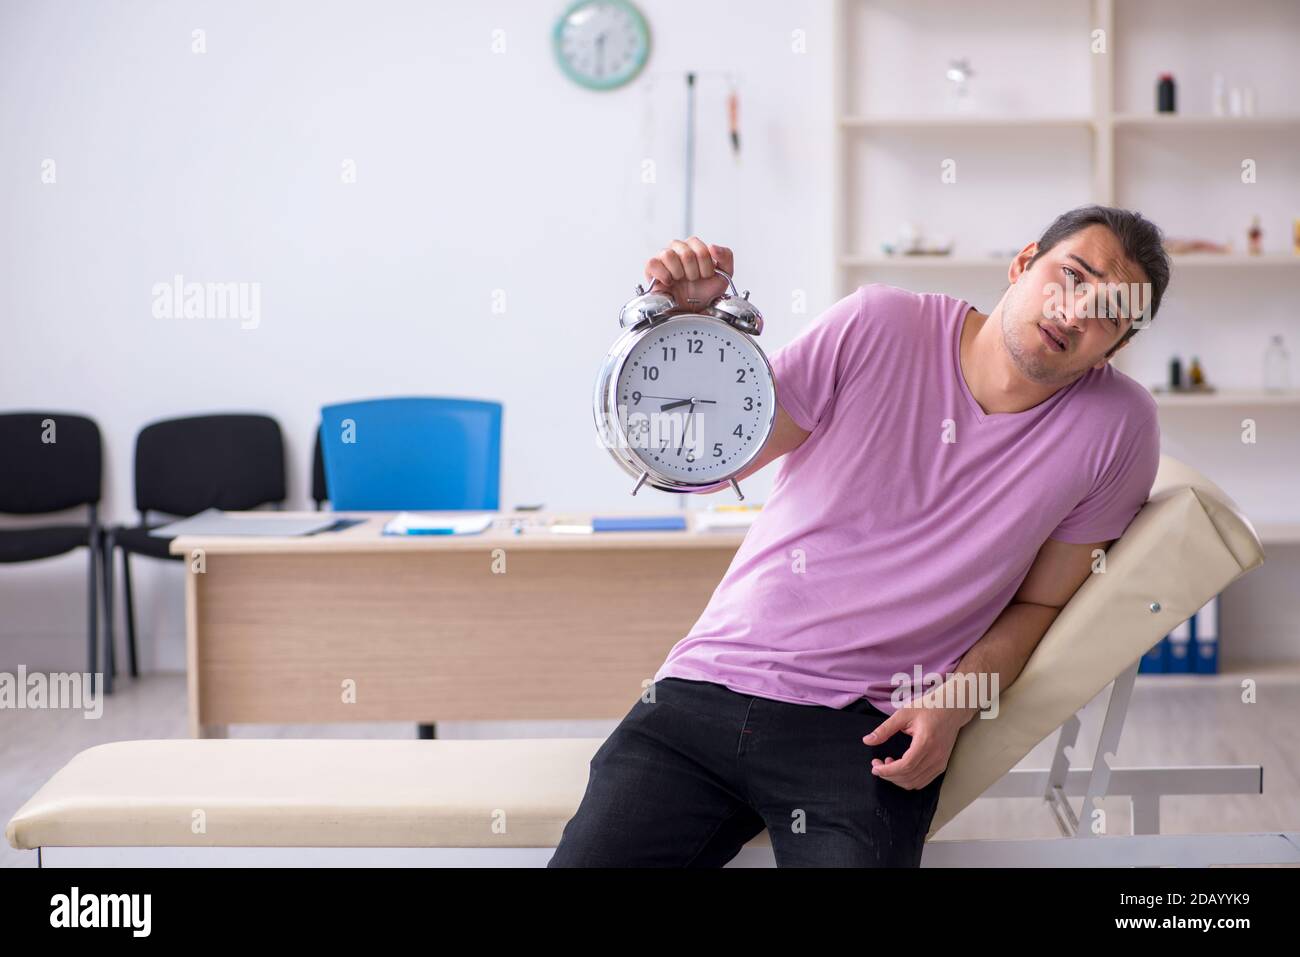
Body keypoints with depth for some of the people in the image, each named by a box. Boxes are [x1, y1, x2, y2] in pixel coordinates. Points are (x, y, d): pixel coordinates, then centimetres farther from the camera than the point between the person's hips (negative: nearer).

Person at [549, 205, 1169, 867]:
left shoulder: (1117, 428, -1)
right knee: (583, 859, -13)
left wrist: (952, 704, -11)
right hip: (707, 688, 1)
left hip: (869, 734, -1)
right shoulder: (880, 327, -1)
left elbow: (1039, 603, 6)